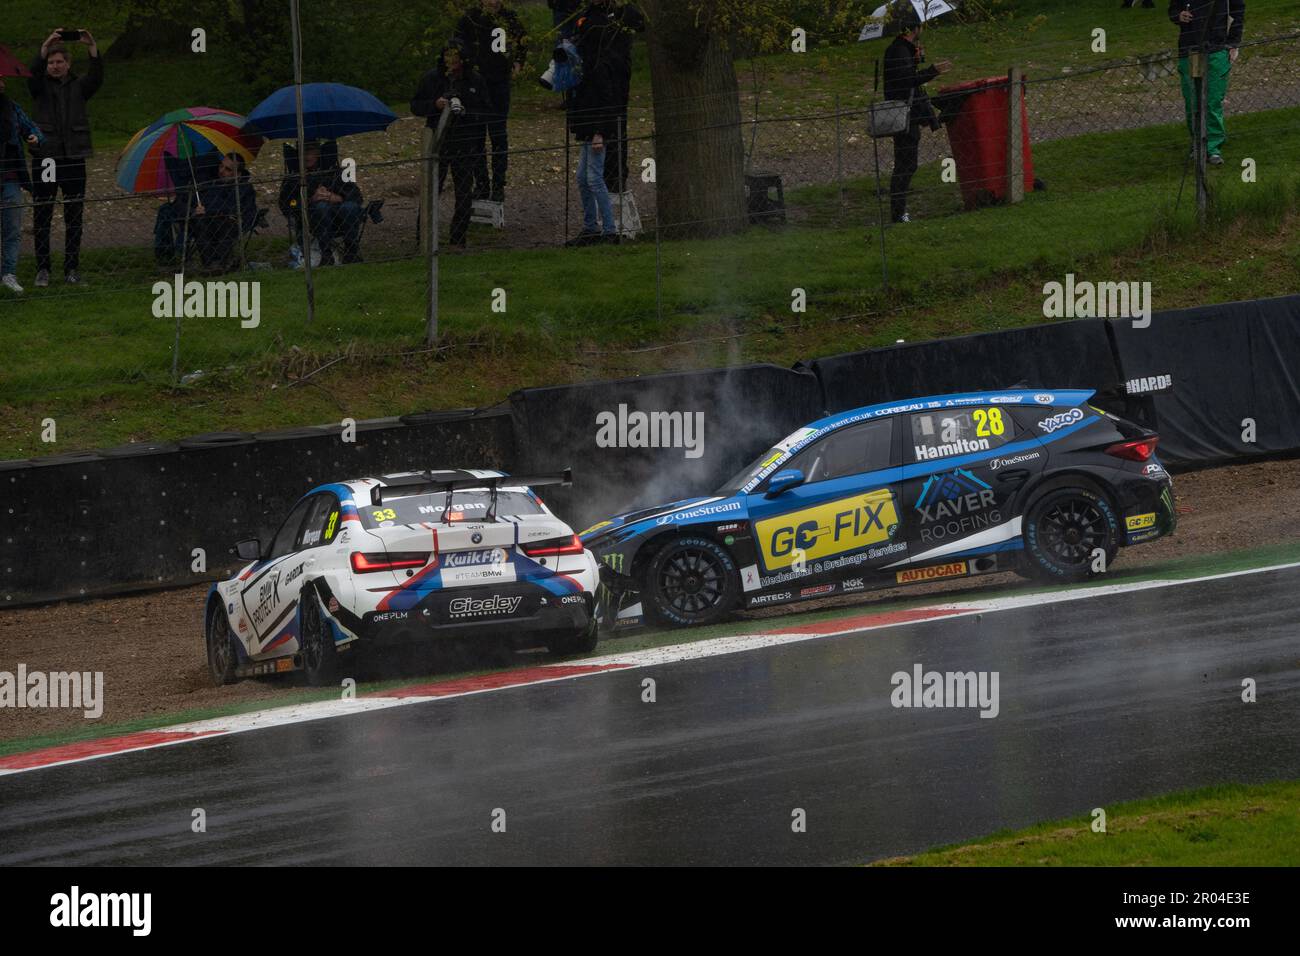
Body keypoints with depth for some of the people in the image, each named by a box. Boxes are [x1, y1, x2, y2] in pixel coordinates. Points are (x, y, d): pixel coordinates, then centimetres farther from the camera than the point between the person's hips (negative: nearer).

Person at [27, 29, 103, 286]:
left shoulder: (78, 86, 9)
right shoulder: (40, 86, 5)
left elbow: (97, 78, -10)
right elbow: (34, 73, -17)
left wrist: (93, 48, -24)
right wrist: (45, 47, -31)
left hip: (74, 158, 1)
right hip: (45, 158, -1)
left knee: (74, 218, 5)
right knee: (42, 217, -1)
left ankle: (72, 268, 12)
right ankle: (42, 269, 4)